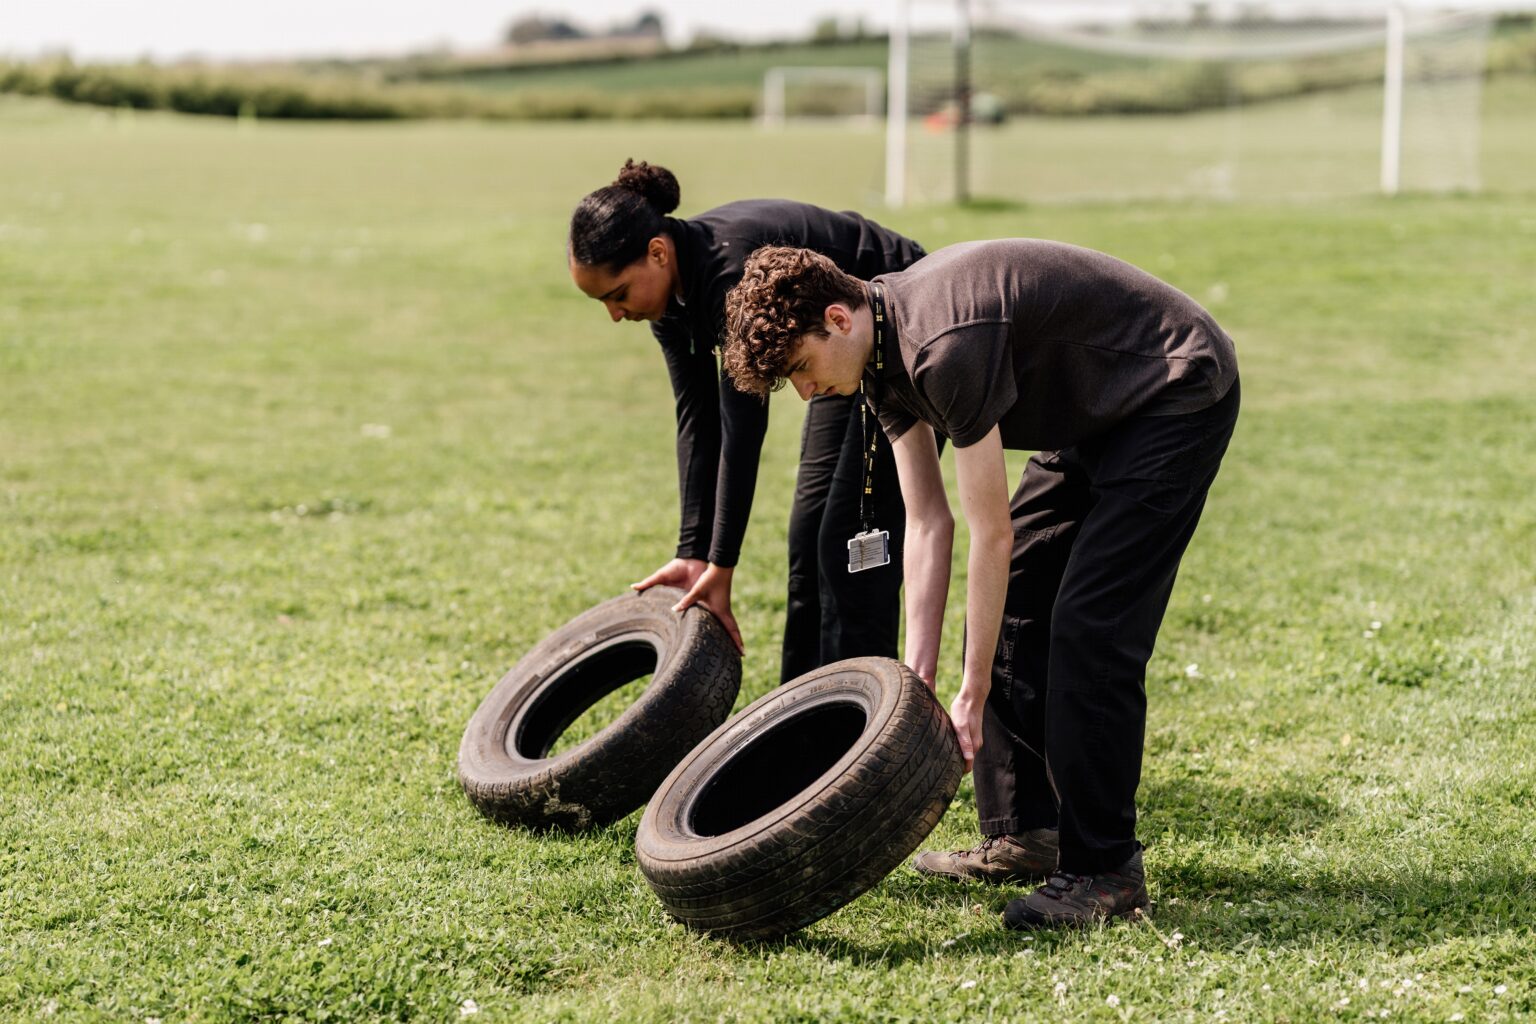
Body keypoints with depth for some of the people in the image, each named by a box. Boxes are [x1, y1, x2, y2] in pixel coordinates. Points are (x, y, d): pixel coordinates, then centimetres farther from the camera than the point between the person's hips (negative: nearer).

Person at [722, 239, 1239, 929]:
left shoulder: (945, 344, -31)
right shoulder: (884, 354, -2)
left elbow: (992, 535, -27)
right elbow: (928, 524, 2)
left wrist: (974, 693, -20)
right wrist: (917, 676, -2)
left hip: (1178, 396, -10)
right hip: (1097, 416, 10)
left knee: (1088, 627, -15)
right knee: (1011, 606, 8)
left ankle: (1104, 869, -8)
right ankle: (1023, 835, 15)